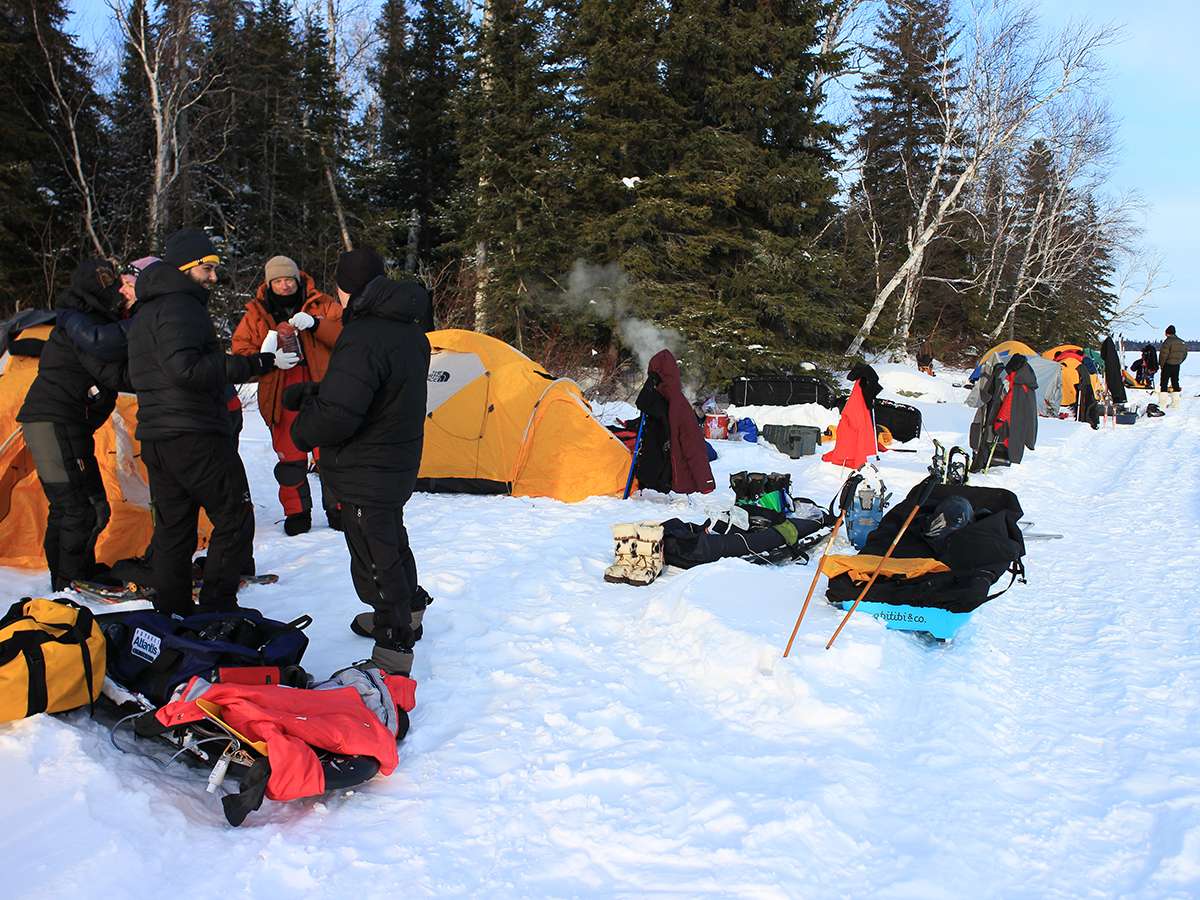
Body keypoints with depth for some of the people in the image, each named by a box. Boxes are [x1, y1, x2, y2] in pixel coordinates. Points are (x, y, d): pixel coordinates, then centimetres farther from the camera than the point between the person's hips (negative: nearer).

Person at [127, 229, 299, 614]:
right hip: (196, 437, -10)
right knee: (235, 518, -1)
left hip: (154, 437, 10)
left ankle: (169, 613, 17)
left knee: (172, 527, 13)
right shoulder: (180, 305, -12)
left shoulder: (144, 312, 21)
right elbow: (187, 368, -26)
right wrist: (258, 363, -26)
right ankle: (216, 609, -1)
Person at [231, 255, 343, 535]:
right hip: (282, 399, 1)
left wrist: (315, 324, -23)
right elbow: (240, 351, 4)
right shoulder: (256, 313, 8)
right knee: (290, 459, 4)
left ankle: (337, 509, 19)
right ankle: (297, 513, 19)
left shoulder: (323, 305, 4)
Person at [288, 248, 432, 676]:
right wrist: (311, 393, 13)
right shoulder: (409, 331, 6)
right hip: (399, 464, 10)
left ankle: (392, 654, 10)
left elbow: (335, 415, -31)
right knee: (391, 542, 27)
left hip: (366, 473, -10)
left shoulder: (363, 338, -26)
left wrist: (302, 431, -9)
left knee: (375, 561, 0)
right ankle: (406, 614, 47)